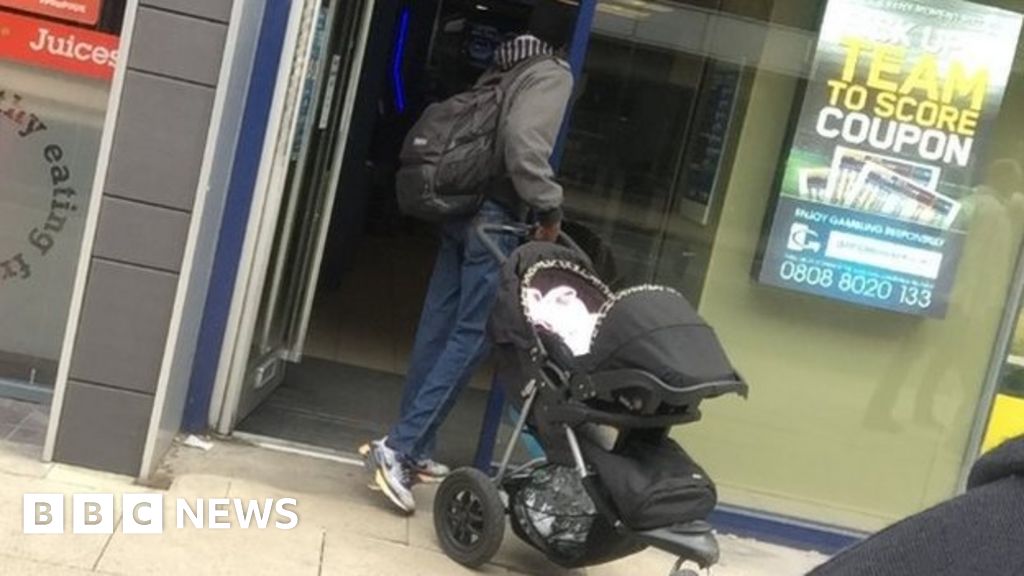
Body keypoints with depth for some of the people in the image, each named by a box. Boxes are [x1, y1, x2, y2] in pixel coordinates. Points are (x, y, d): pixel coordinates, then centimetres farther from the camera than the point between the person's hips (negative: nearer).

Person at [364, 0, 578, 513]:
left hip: (462, 208, 8)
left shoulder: (505, 67, 18)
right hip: (496, 216, -8)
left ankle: (413, 449, 16)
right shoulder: (554, 75, -7)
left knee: (438, 329, 9)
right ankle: (398, 447, -10)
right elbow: (523, 142, -22)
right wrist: (549, 206, -14)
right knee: (471, 336, -6)